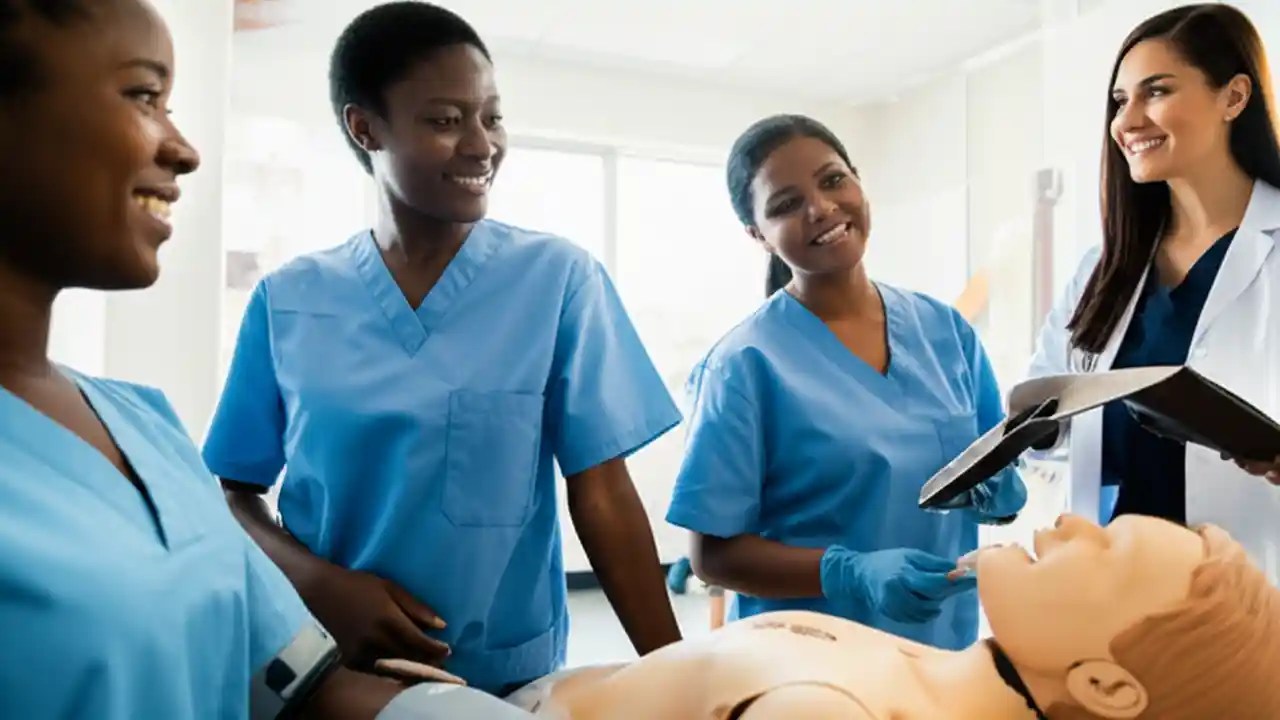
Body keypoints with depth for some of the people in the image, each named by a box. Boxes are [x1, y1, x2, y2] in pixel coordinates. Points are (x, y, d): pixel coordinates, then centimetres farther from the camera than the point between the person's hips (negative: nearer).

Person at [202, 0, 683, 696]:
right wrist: (321, 584, -14)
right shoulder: (287, 301, -3)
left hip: (511, 680, -1)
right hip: (328, 669, 2)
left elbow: (601, 491, -8)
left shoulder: (558, 278, -8)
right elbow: (232, 492, 4)